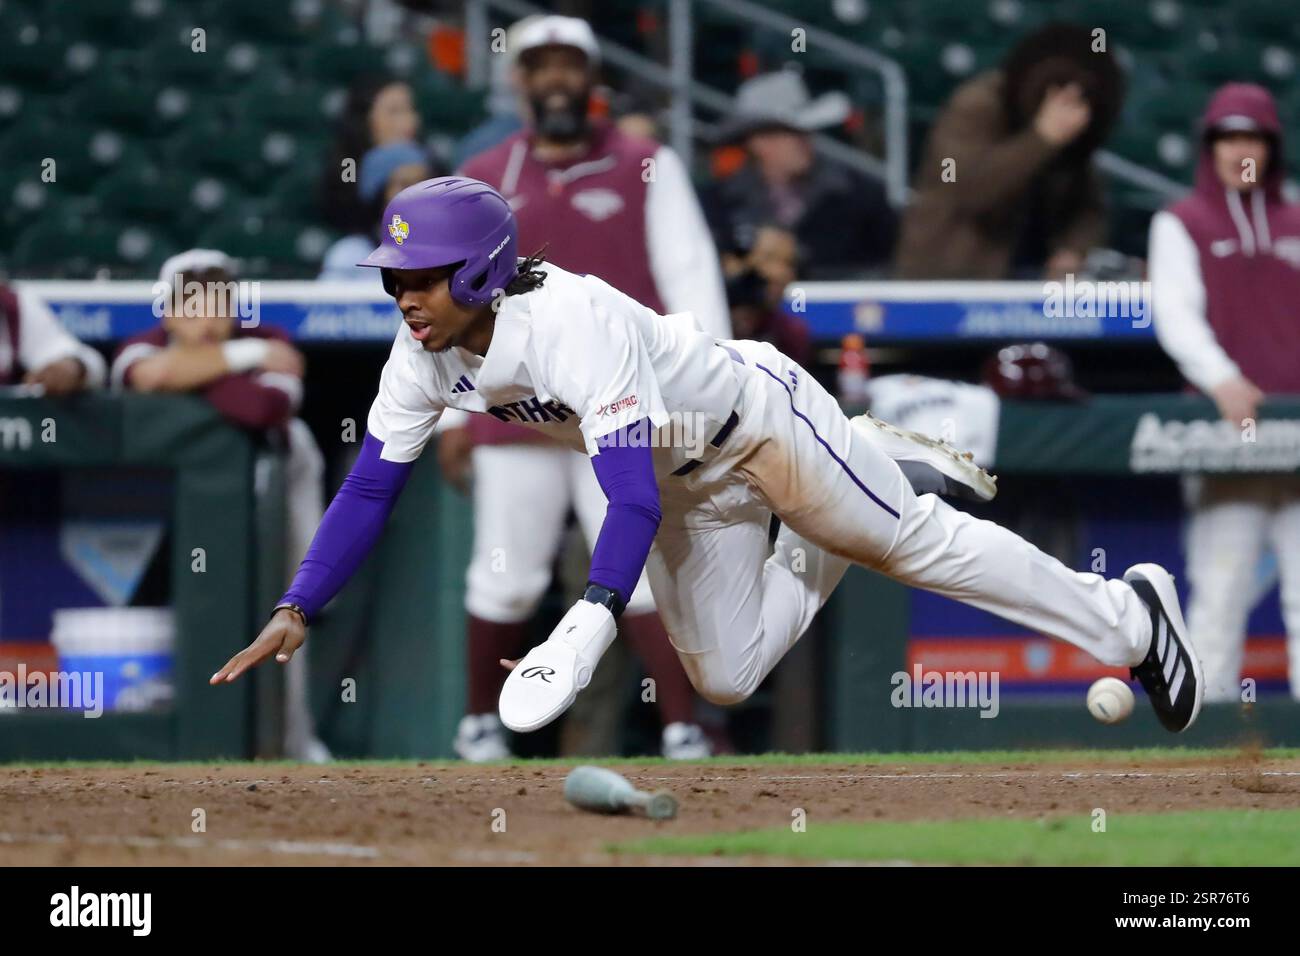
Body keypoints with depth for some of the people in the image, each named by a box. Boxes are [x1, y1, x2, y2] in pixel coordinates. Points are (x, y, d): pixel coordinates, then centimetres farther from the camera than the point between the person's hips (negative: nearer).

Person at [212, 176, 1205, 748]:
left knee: (916, 543, 1)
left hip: (758, 418, -7)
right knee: (725, 680, 10)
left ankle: (1124, 614, 20)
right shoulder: (425, 358, -16)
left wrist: (588, 625, -57)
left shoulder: (575, 324, -38)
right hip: (689, 487, 7)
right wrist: (296, 612, -19)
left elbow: (631, 498, -45)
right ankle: (823, 551, 36)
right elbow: (370, 490, -8)